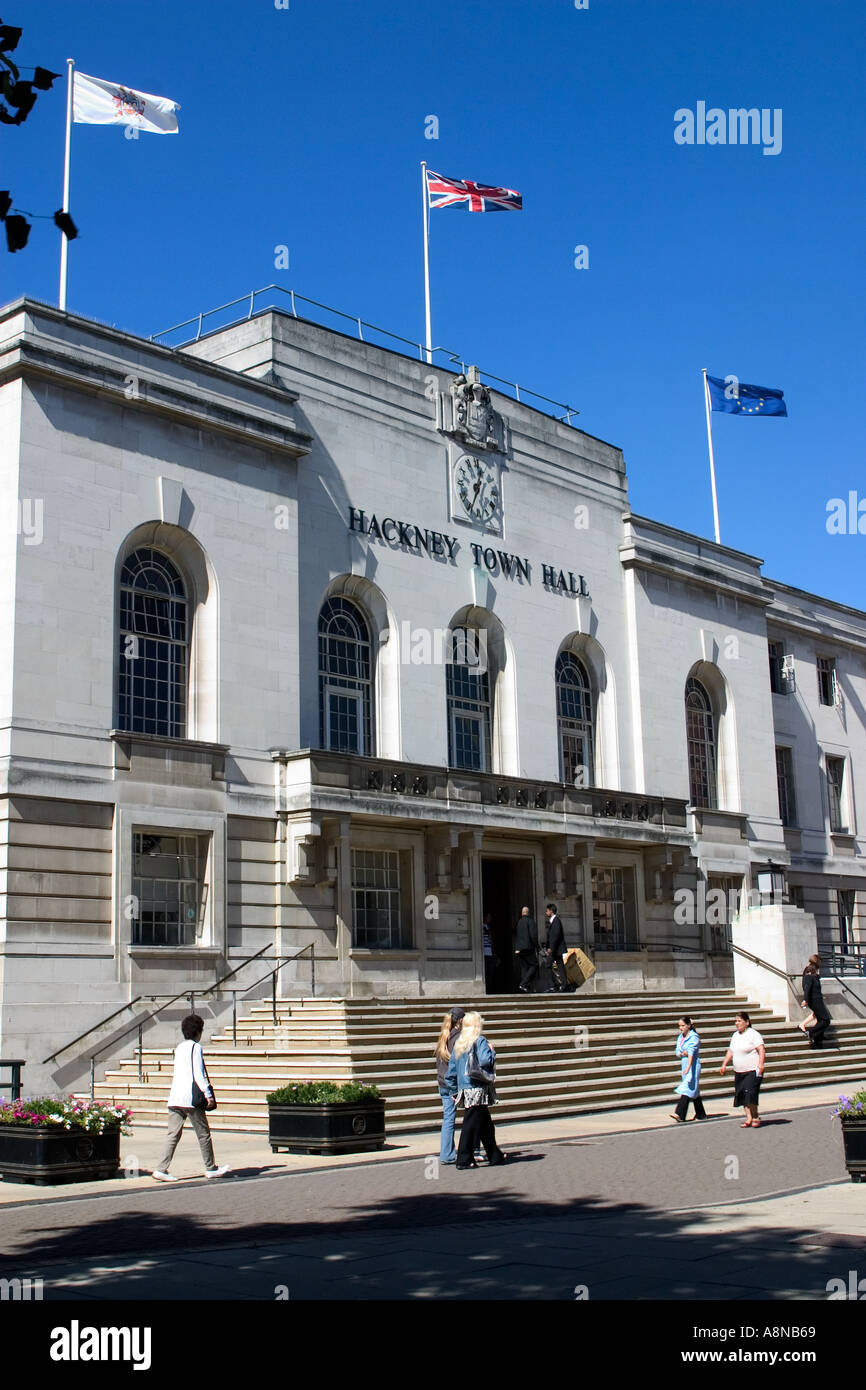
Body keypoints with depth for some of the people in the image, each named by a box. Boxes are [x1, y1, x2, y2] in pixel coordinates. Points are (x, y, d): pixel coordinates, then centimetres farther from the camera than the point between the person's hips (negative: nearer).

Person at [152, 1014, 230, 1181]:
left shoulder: (179, 1047, 16)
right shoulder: (196, 1047, -7)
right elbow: (198, 1074, -14)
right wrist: (208, 1095, -12)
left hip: (175, 1097, 7)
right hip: (191, 1097, -7)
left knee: (173, 1134, 5)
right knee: (203, 1133, 5)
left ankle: (161, 1169, -4)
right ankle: (210, 1168, 13)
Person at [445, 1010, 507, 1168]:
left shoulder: (458, 1043, 14)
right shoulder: (480, 1040, -7)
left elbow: (451, 1069, 15)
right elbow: (485, 1060, -21)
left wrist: (454, 1090, 20)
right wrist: (492, 1051, 0)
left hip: (464, 1089, 8)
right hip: (478, 1089, -8)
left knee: (486, 1124, 16)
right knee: (472, 1124, -4)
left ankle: (495, 1156, 24)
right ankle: (464, 1160, -4)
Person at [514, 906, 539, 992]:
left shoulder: (518, 921, 13)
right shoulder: (530, 920, -7)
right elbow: (533, 934, -14)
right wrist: (536, 946, -4)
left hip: (519, 949, 7)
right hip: (528, 947, -7)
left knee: (524, 967, 9)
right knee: (534, 965, -1)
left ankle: (524, 989, 5)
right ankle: (523, 984, -15)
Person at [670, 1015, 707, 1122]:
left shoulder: (694, 1037, -13)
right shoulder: (680, 1037, 11)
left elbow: (691, 1053, -25)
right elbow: (677, 1052, 12)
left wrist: (688, 1067, -35)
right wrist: (682, 1054, -12)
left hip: (693, 1065, -8)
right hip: (684, 1064, 8)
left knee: (687, 1089, -15)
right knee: (694, 1091, 14)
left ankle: (680, 1114, -22)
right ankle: (701, 1114, 22)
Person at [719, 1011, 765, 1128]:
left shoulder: (753, 1034, -8)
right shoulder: (735, 1035, 16)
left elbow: (761, 1050, -15)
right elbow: (730, 1052, 23)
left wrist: (761, 1064, -26)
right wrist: (724, 1065, 17)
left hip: (752, 1071, -7)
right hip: (739, 1072, 8)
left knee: (750, 1094, -14)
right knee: (741, 1096, 3)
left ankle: (755, 1118, -1)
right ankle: (749, 1118, 9)